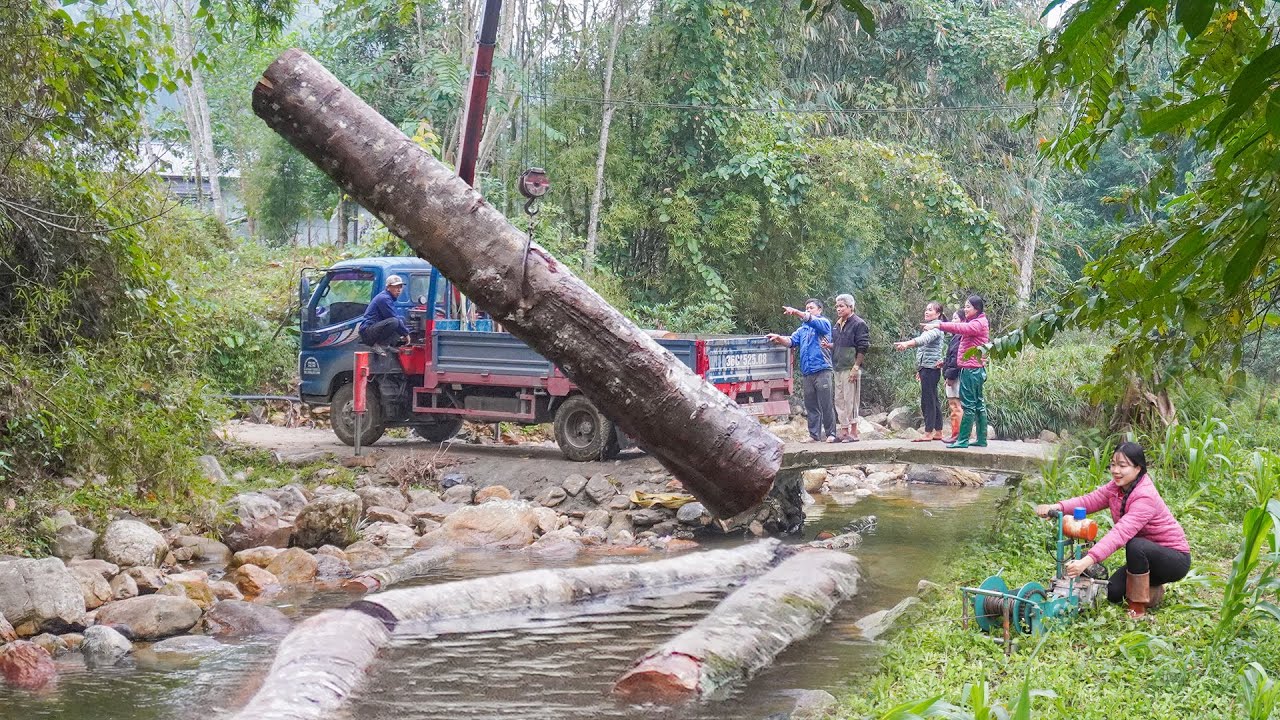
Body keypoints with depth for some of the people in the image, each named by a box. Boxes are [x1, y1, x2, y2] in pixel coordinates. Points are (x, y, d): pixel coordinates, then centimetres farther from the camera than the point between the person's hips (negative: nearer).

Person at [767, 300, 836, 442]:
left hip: (821, 370, -6)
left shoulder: (824, 323, 4)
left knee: (826, 405, -5)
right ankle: (814, 435, 10)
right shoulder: (802, 329, 22)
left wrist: (796, 312, -32)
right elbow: (791, 341, 9)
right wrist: (779, 339, -12)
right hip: (806, 373, 6)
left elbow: (813, 320, -17)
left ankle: (831, 434, -1)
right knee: (811, 406, 6)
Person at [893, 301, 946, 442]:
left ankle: (928, 433, -11)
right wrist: (920, 370, 26)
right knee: (933, 401, 10)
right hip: (927, 367, 10)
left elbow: (925, 339, -29)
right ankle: (938, 433, 13)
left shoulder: (936, 327, -10)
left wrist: (907, 343, -44)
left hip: (930, 367, -10)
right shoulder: (929, 327, 22)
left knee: (927, 401, -10)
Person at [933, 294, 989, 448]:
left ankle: (962, 440, -8)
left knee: (968, 405, -8)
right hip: (976, 370, 10)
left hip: (971, 370, -10)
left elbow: (961, 328, -27)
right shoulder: (974, 323, 21)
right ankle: (982, 439, 15)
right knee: (979, 404, 11)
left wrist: (938, 325, -34)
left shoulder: (978, 323, -11)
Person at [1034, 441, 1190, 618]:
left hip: (1176, 558, -8)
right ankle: (1152, 589, 22)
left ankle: (1138, 608, -19)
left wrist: (1088, 560, -53)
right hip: (1146, 557, 8)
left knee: (1136, 546, -36)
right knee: (1113, 593, -7)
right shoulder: (1116, 487, -3)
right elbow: (1090, 500, -14)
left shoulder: (1145, 496, -31)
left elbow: (1120, 533, -43)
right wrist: (1058, 507, -34)